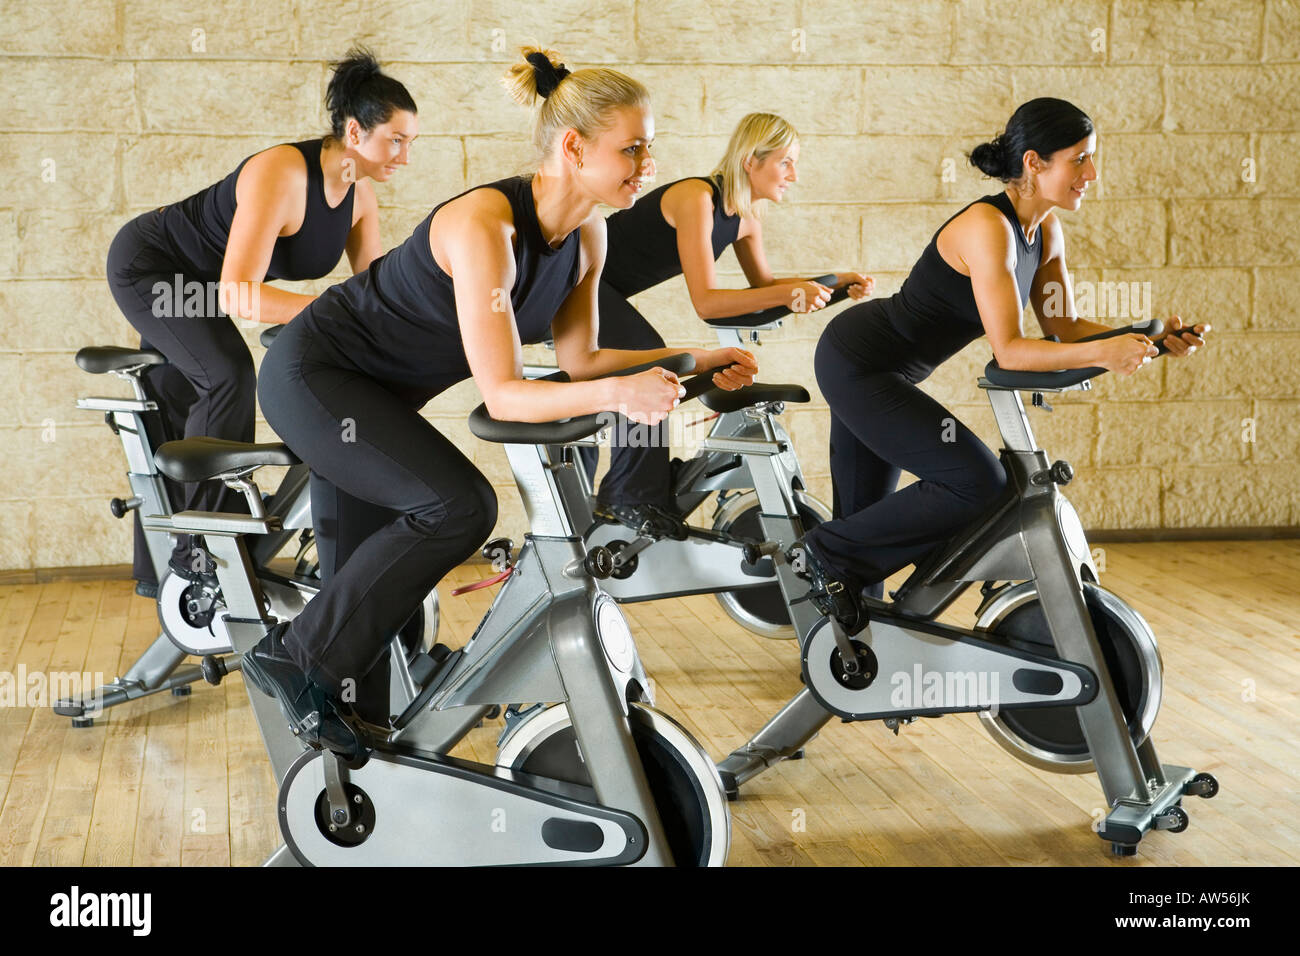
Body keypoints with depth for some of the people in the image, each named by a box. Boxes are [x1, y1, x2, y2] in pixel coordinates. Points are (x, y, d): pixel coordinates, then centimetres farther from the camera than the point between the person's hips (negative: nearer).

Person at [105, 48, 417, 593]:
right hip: (146, 264, -9)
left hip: (192, 281, 9)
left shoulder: (359, 194, -12)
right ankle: (201, 549, -21)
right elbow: (236, 295, -41)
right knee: (227, 375, -27)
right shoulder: (281, 174, -36)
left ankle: (156, 569, 31)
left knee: (178, 407, 17)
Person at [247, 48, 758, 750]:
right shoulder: (484, 224, -32)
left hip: (373, 397, 9)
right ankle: (295, 656, -10)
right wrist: (619, 393, -45)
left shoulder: (586, 235, -7)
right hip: (313, 375, -8)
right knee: (458, 505, -24)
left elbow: (578, 359, 2)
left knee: (365, 588, 13)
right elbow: (502, 395, -33)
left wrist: (689, 361, -8)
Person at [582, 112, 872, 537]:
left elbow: (761, 282, 11)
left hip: (601, 289, 10)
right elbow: (705, 301, -33)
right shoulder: (698, 198, -28)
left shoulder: (746, 215, -1)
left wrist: (836, 281, -1)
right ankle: (634, 495, -12)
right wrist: (789, 295, -39)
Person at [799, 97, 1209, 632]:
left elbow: (1063, 327, 5)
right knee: (978, 486, -16)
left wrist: (1151, 339, -7)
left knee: (868, 520, 19)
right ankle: (831, 553, -3)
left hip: (872, 367, 10)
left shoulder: (1044, 231, 1)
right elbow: (1009, 350, -29)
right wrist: (1105, 354, -35)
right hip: (858, 364, -10)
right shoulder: (987, 226, -26)